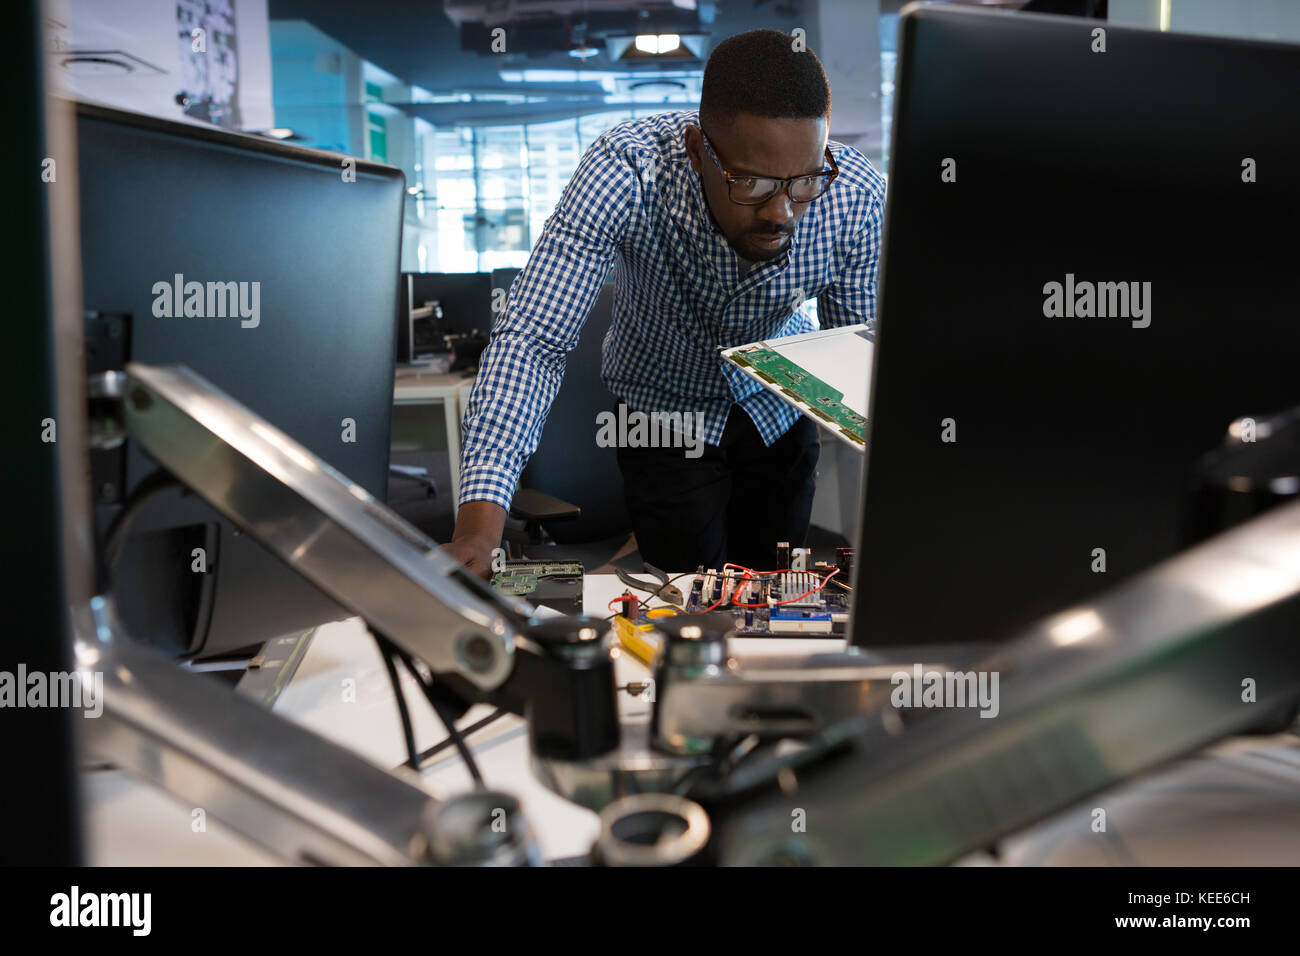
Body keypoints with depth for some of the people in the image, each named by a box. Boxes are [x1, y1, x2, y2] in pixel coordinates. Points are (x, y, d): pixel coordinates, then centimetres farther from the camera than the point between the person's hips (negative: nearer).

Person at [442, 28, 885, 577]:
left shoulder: (857, 198, -27)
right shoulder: (623, 172, -35)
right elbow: (532, 340, -36)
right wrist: (480, 523, -48)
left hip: (779, 407, 3)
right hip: (662, 410, -2)